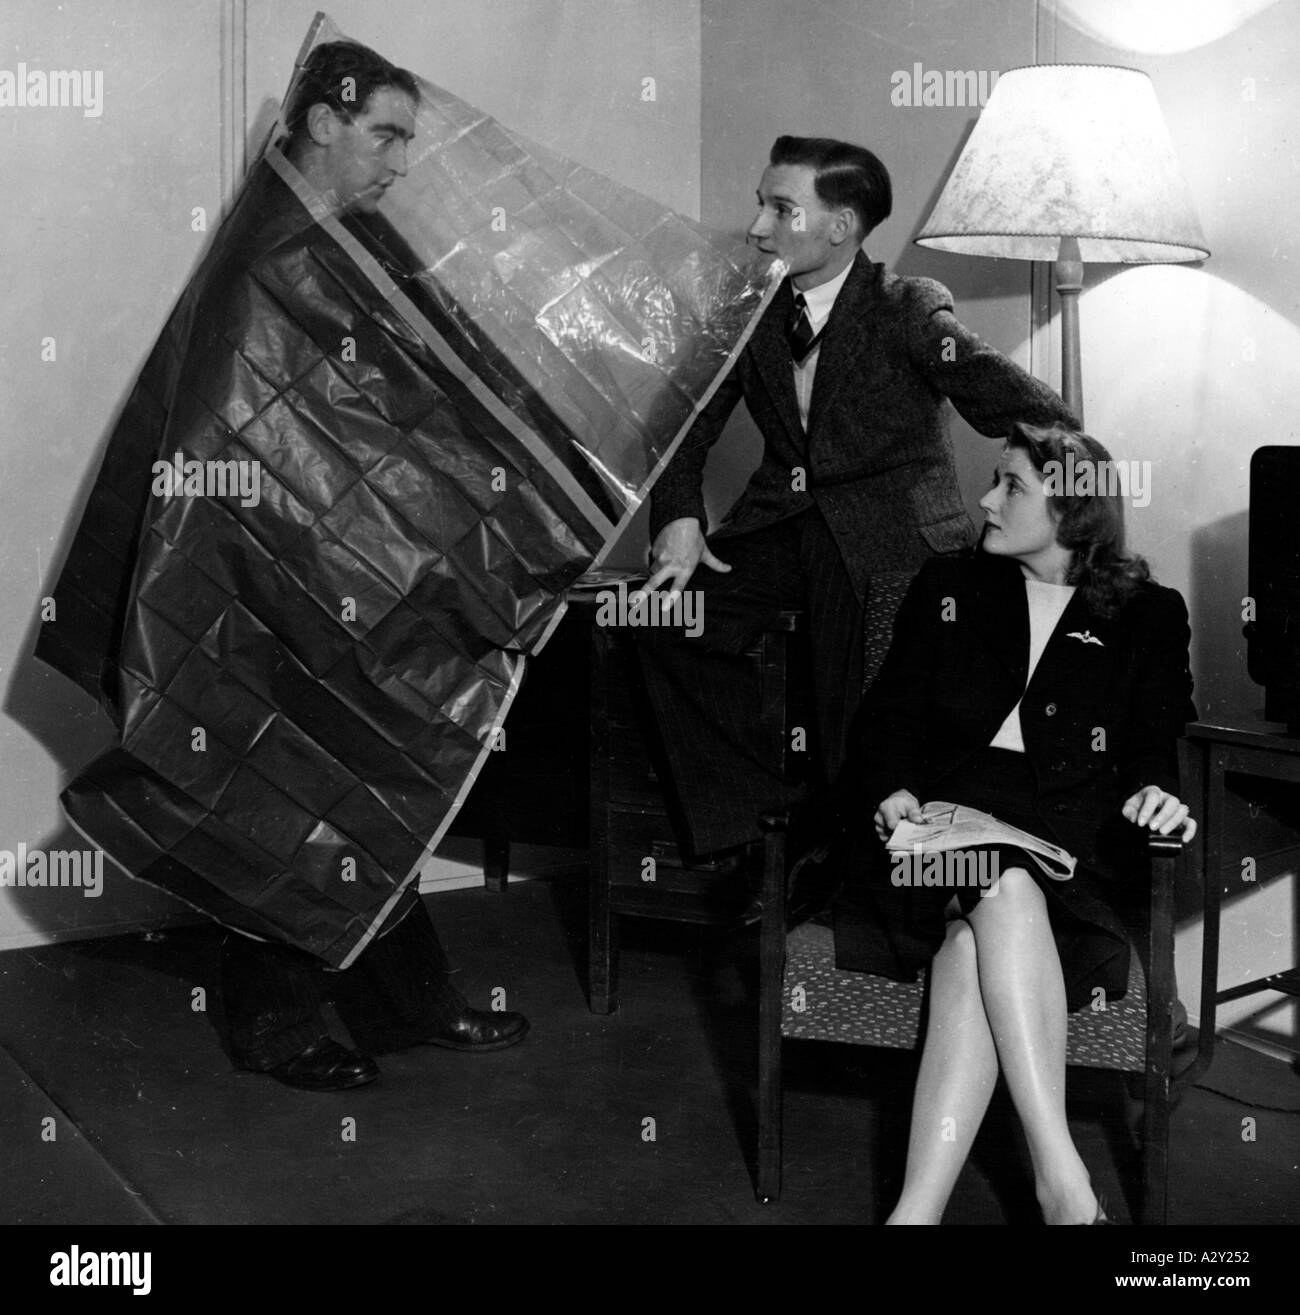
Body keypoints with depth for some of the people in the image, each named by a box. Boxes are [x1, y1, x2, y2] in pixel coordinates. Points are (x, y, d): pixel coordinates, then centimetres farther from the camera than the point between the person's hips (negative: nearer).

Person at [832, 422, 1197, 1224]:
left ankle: (918, 1209, -43)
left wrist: (1156, 793, -12)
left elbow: (1154, 743, 12)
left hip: (1068, 840, -1)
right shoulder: (948, 589, 22)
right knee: (1003, 889, -36)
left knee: (974, 943, -35)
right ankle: (1064, 1182, -42)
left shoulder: (1149, 617, 18)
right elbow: (887, 716, 15)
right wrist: (891, 790, -5)